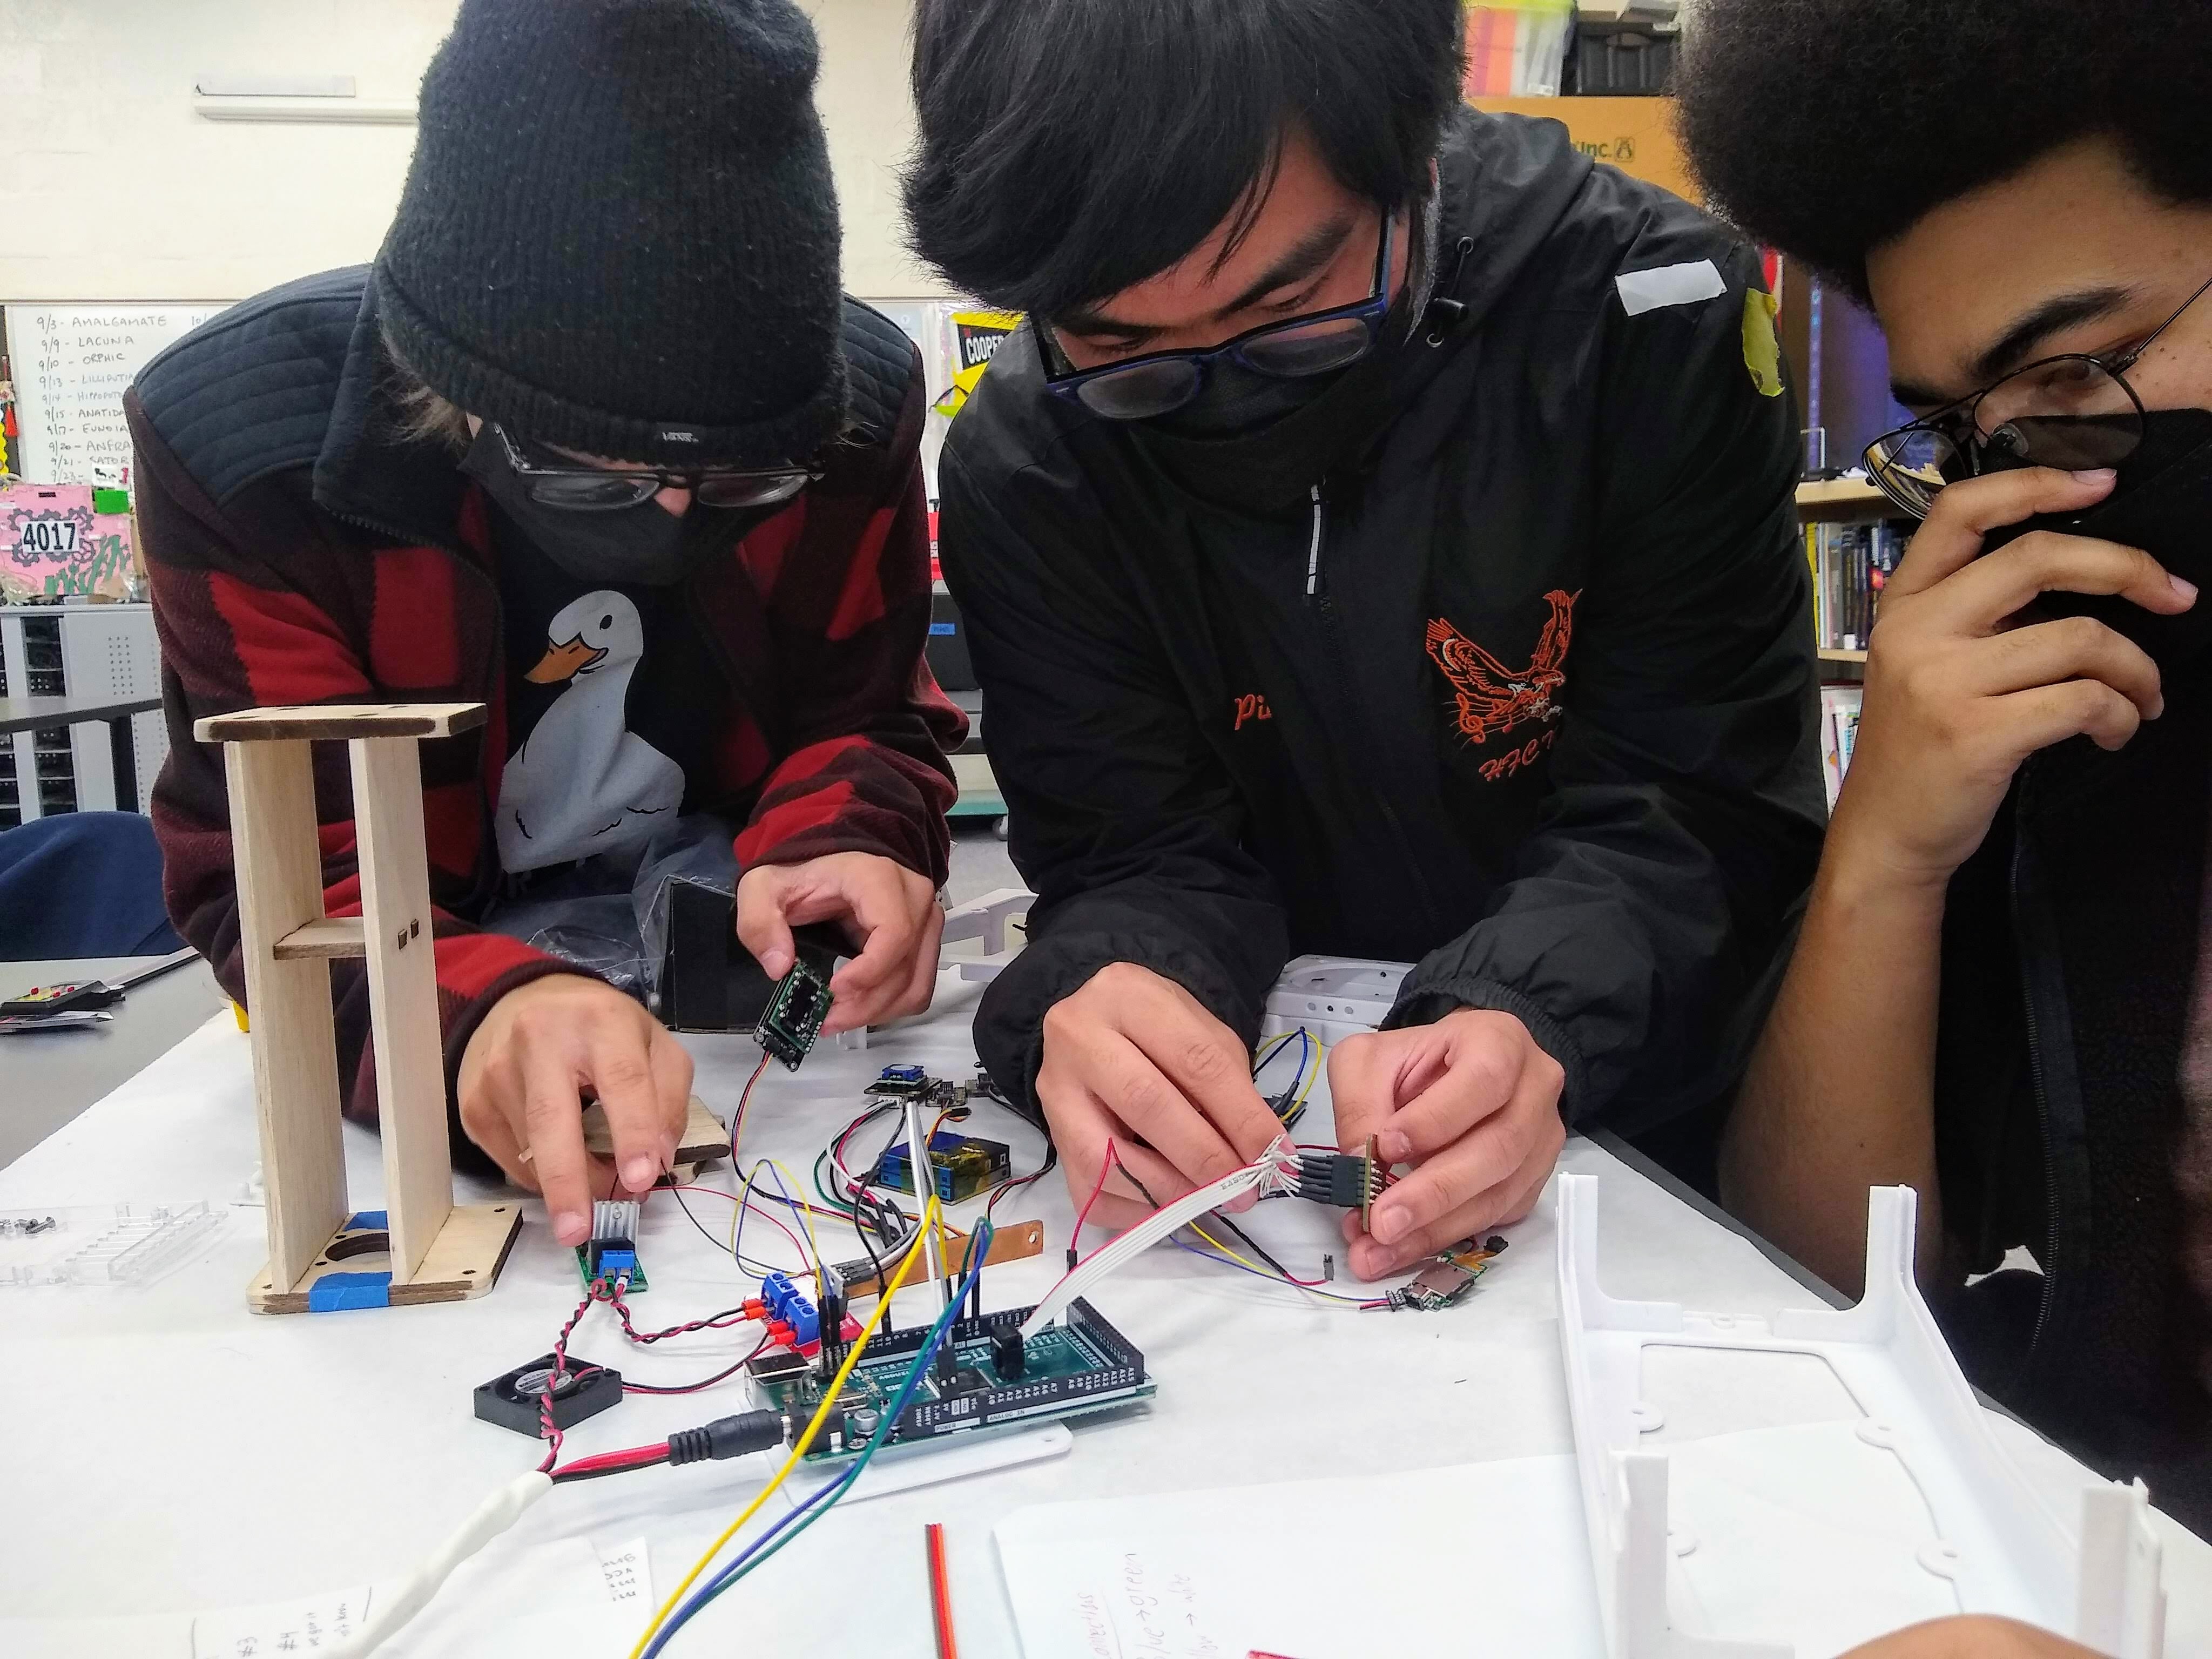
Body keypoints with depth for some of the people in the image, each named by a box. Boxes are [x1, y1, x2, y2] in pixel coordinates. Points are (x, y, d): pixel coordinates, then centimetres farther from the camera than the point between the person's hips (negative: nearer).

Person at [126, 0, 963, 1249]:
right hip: (435, 921, -2)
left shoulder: (861, 398, -18)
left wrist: (839, 846, -29)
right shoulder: (241, 433, -24)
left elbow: (866, 717, -6)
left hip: (719, 874, 3)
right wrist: (477, 1007, -47)